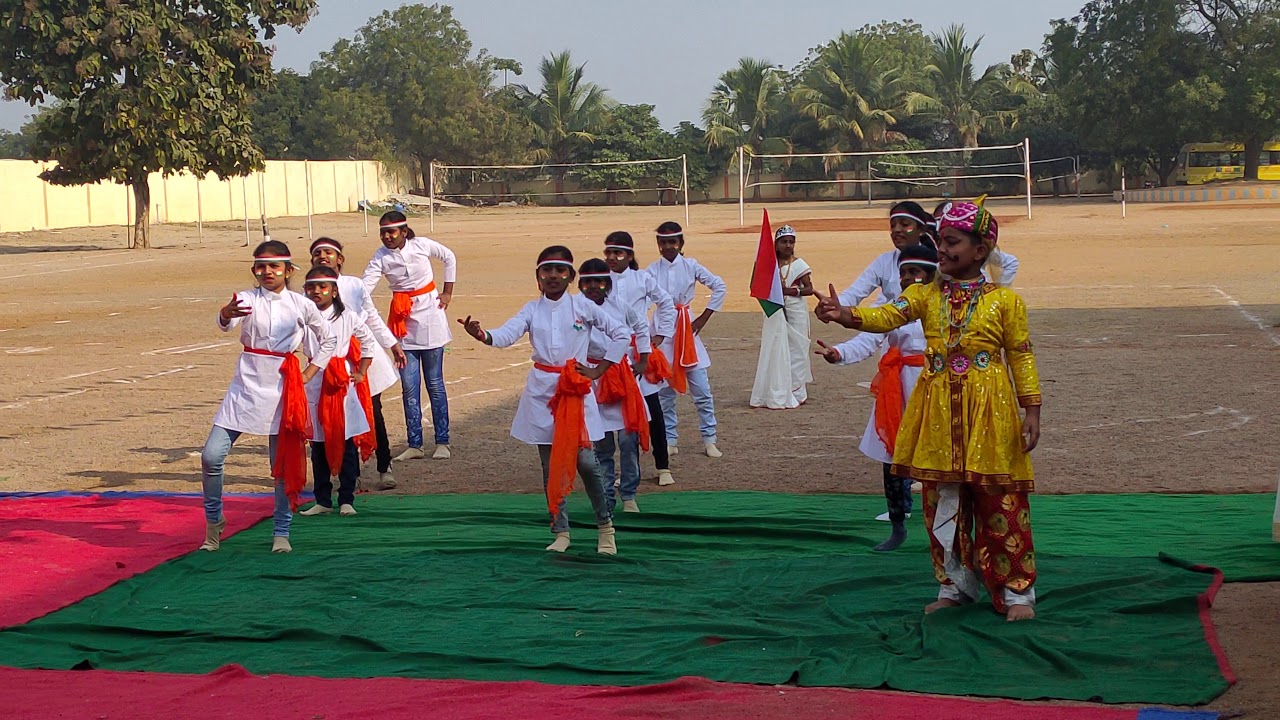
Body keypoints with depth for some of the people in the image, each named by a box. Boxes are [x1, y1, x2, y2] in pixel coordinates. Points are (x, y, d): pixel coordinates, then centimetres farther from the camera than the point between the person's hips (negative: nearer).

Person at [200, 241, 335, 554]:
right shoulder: (247, 299, -1)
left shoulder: (301, 305, 1)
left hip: (283, 389, 0)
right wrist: (227, 314, -47)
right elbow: (226, 324, -23)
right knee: (211, 456, -7)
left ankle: (281, 533, 17)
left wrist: (308, 374, 5)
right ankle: (214, 520, 14)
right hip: (246, 387, 0)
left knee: (284, 464, 3)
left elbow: (328, 341, 14)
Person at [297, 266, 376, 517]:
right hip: (315, 384, 1)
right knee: (318, 445, 6)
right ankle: (323, 500, 15)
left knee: (347, 444, 0)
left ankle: (346, 499, 8)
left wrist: (360, 373, 5)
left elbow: (369, 342, 10)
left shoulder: (348, 317, 0)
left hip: (344, 383, -1)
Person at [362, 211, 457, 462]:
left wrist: (447, 292, 7)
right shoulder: (381, 257, -6)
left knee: (435, 383, 3)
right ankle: (415, 445, 9)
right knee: (409, 386, 2)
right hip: (403, 322, 2)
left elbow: (449, 258, 10)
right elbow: (365, 286, -19)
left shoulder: (422, 245, -7)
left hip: (429, 317, -1)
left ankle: (442, 442, 11)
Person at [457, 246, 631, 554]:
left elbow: (621, 334, 2)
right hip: (542, 391, 2)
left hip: (576, 389, -2)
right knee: (551, 465, 6)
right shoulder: (532, 309, 4)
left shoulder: (583, 306, 0)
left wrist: (598, 370, -2)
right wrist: (481, 335, -33)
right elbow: (506, 335, -12)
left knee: (584, 460, -7)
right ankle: (561, 532, 16)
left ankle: (605, 526, 12)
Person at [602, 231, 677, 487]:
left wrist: (661, 334, 8)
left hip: (641, 350, 0)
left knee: (652, 409, 1)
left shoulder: (642, 279, 1)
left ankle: (663, 467, 11)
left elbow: (666, 303, 12)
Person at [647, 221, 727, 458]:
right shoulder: (652, 271, 0)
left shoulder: (691, 266, 1)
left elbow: (719, 287, 3)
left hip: (687, 329, 0)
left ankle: (709, 439, 7)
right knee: (664, 390, 4)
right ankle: (669, 440, 14)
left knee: (701, 389, -1)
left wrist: (704, 318, 1)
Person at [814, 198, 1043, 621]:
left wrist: (1032, 410, -4)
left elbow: (1021, 357, 1)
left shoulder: (1005, 301, -2)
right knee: (943, 505, 10)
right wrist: (846, 315, -29)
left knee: (1000, 505, 1)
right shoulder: (926, 295, 6)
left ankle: (1016, 591, 12)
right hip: (939, 415, 4)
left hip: (989, 415, -4)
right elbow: (887, 316, -10)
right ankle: (955, 586, 24)